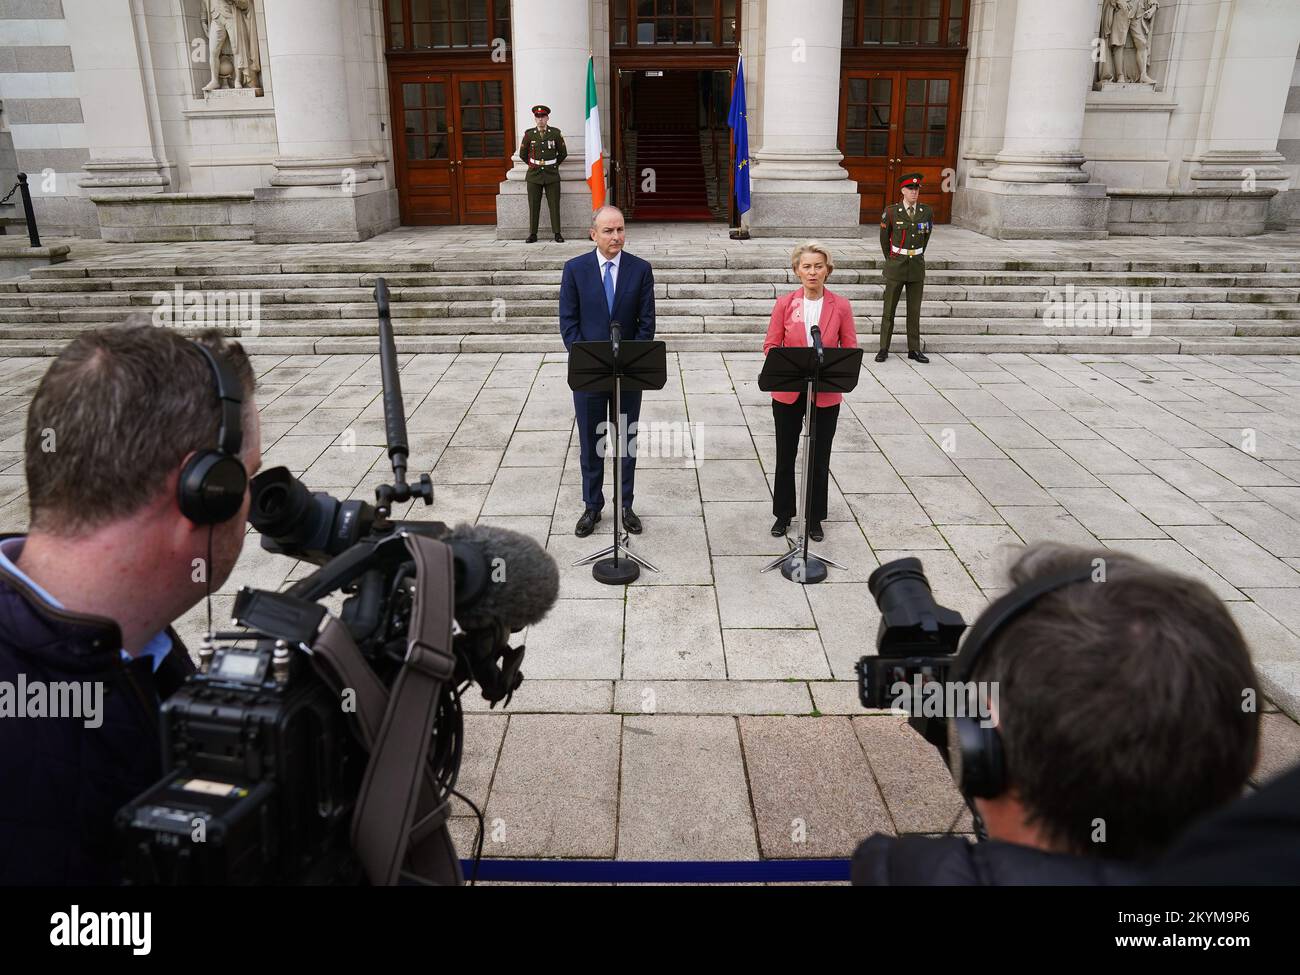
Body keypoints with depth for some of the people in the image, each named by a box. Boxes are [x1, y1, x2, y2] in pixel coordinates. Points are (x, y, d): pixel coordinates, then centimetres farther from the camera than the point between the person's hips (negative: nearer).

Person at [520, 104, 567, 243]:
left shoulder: (556, 133, 0)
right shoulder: (529, 134, 1)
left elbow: (563, 153, 11)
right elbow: (522, 154, 12)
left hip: (552, 175, 0)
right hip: (534, 175, 0)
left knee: (554, 206, 0)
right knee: (533, 206, 2)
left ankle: (557, 234, 5)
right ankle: (533, 234, 6)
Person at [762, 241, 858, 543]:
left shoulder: (840, 306, -4)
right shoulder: (785, 304, -3)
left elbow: (850, 350, 0)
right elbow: (770, 346, -1)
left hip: (825, 395, 0)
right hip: (788, 392, 1)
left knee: (820, 459, 9)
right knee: (785, 456, 13)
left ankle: (815, 518, 26)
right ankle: (783, 514, 30)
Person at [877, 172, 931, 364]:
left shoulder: (927, 212, 1)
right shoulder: (891, 212, -6)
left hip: (917, 266, 2)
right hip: (896, 267, -2)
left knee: (914, 310, 7)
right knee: (889, 309, 2)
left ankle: (914, 349, 14)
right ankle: (883, 349, 8)